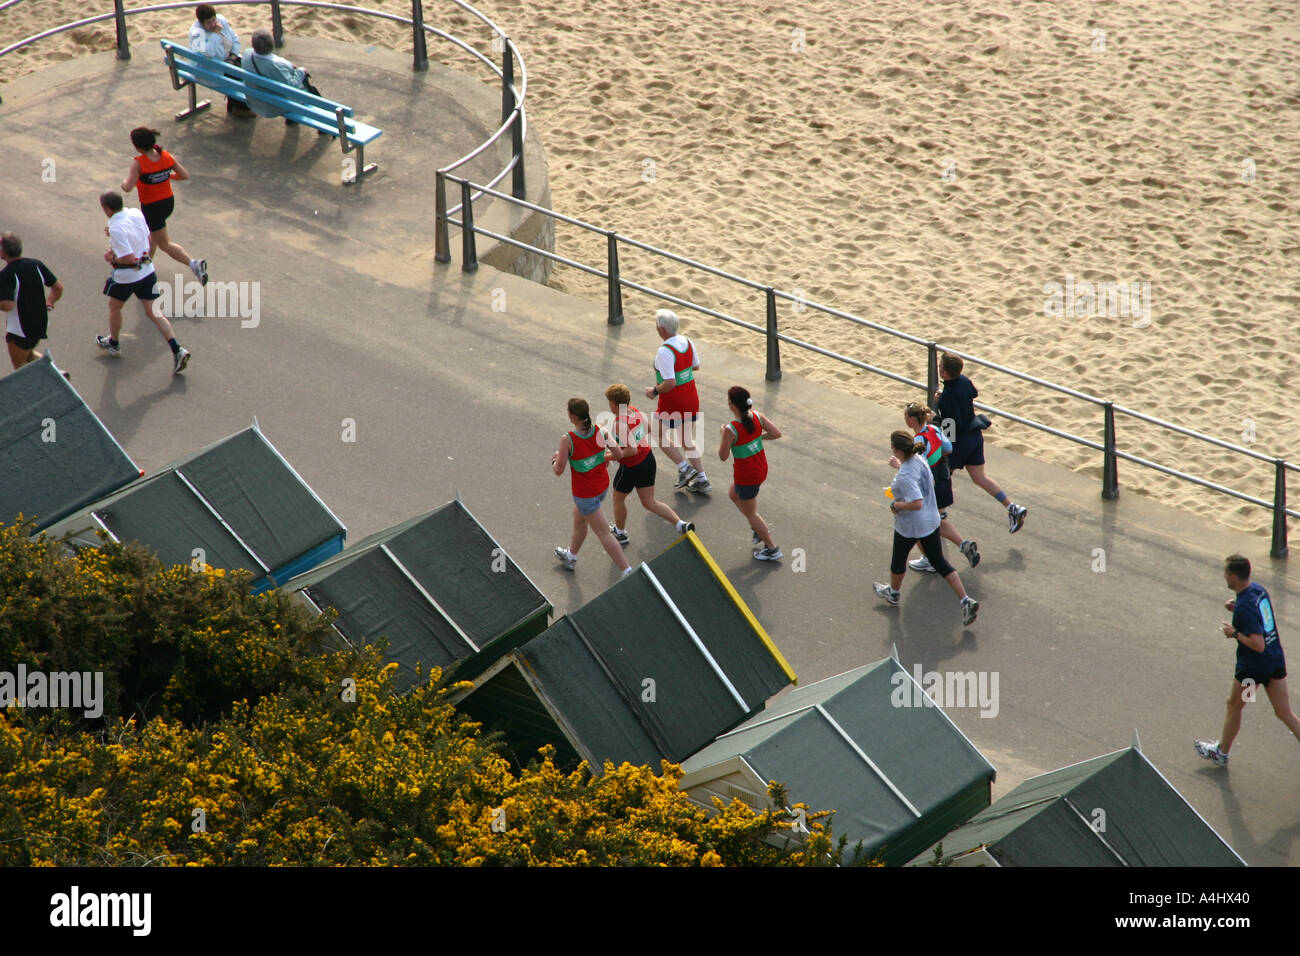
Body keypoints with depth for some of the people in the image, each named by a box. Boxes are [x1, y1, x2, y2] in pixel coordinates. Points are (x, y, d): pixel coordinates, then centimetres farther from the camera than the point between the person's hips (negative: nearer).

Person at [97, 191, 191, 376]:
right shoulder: (136, 214, -3)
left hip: (126, 276, -7)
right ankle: (177, 350, -6)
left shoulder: (116, 229, -27)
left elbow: (129, 258, -28)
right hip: (147, 270, 7)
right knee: (153, 312, 8)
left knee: (114, 306, 22)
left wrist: (112, 258, -10)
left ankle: (113, 343, 43)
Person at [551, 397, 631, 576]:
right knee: (579, 520, 31)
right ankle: (571, 556, 53)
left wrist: (555, 459, 3)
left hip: (585, 493, -7)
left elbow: (559, 471, -20)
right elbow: (619, 454, -9)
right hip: (603, 486, 7)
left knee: (604, 534, 4)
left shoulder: (568, 440, -27)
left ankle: (628, 571, 5)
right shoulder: (601, 431, -15)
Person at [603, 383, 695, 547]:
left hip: (631, 467, -8)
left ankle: (620, 534, 39)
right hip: (648, 460, 8)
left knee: (618, 499, 20)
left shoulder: (620, 423, -28)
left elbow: (632, 450, -31)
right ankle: (681, 524, 2)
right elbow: (648, 429, 15)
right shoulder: (636, 411, -3)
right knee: (649, 502, 15)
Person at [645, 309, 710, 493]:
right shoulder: (686, 342, -1)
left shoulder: (664, 352, -26)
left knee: (658, 434, 19)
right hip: (691, 398, 7)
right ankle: (702, 480, 17)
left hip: (672, 402, -7)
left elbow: (670, 383, -30)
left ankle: (684, 468, 11)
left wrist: (654, 391, -12)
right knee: (688, 441, 20)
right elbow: (695, 366, 14)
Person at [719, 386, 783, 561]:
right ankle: (759, 529, 38)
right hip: (761, 469, 8)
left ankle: (772, 549, 25)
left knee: (750, 514, 14)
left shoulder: (731, 430, -29)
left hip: (746, 477, -8)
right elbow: (777, 433, -5)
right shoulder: (756, 417, -11)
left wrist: (723, 434, -4)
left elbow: (723, 456, -19)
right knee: (733, 494, 33)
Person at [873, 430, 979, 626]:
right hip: (931, 521, 8)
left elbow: (917, 504, -37)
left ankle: (893, 593, 48)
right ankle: (966, 601, 2)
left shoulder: (905, 477, -31)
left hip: (909, 527, -8)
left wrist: (897, 505, -20)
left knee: (898, 560, 22)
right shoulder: (920, 459, -5)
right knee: (939, 563, 12)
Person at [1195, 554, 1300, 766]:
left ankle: (1221, 752, 34)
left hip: (1253, 666, -8)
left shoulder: (1244, 607, -26)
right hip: (1276, 660, 8)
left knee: (1234, 706, 16)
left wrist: (1235, 634, -16)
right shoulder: (1259, 589, 1)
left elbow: (1258, 644, -29)